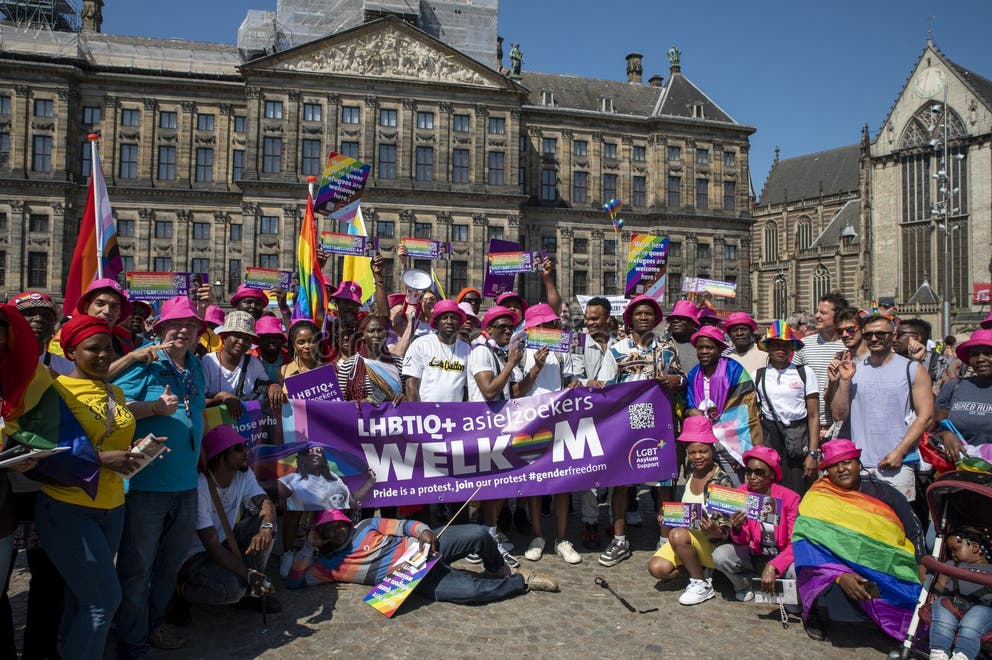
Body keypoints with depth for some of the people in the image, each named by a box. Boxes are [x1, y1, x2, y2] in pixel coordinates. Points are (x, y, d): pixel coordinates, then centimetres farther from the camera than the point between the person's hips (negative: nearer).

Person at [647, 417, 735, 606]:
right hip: (687, 535, 6)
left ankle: (702, 585, -14)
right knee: (657, 568, -16)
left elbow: (726, 531, -16)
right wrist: (666, 519, -2)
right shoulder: (691, 474, 5)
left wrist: (714, 531, -38)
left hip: (712, 543, -6)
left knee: (678, 535, -34)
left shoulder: (722, 481, -15)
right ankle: (698, 567, 9)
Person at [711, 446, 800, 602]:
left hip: (781, 556, -2)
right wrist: (737, 528, -29)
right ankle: (744, 587, 6)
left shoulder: (789, 498, -14)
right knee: (720, 555, -27)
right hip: (753, 554, 2)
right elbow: (742, 542, -4)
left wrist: (772, 567, -31)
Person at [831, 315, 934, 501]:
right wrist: (845, 380, -8)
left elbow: (926, 415, -3)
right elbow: (839, 414, 4)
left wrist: (899, 451, -10)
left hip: (898, 464, -2)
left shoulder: (913, 370, 3)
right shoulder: (853, 369, 8)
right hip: (858, 464, 2)